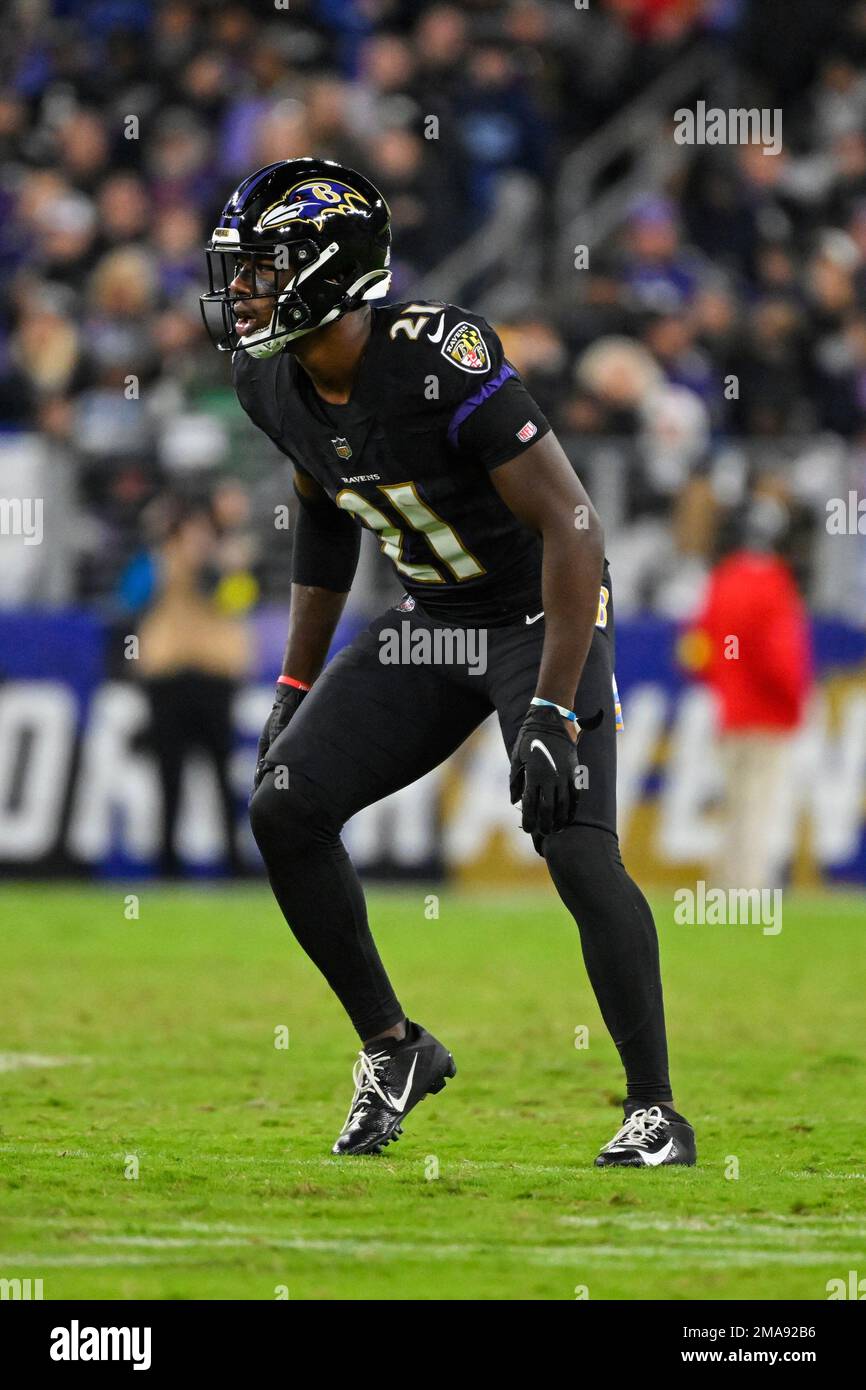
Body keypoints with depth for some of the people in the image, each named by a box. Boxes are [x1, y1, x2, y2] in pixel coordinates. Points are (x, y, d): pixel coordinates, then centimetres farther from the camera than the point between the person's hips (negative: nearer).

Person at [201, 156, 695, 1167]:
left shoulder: (439, 361, -30)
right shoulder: (274, 384, -6)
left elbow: (571, 525, -28)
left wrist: (551, 712, -31)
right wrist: (297, 689, 15)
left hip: (544, 615, -7)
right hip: (432, 618, 7)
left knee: (576, 849, -21)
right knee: (286, 808, -6)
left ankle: (655, 1112, -7)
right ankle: (391, 1048, 10)